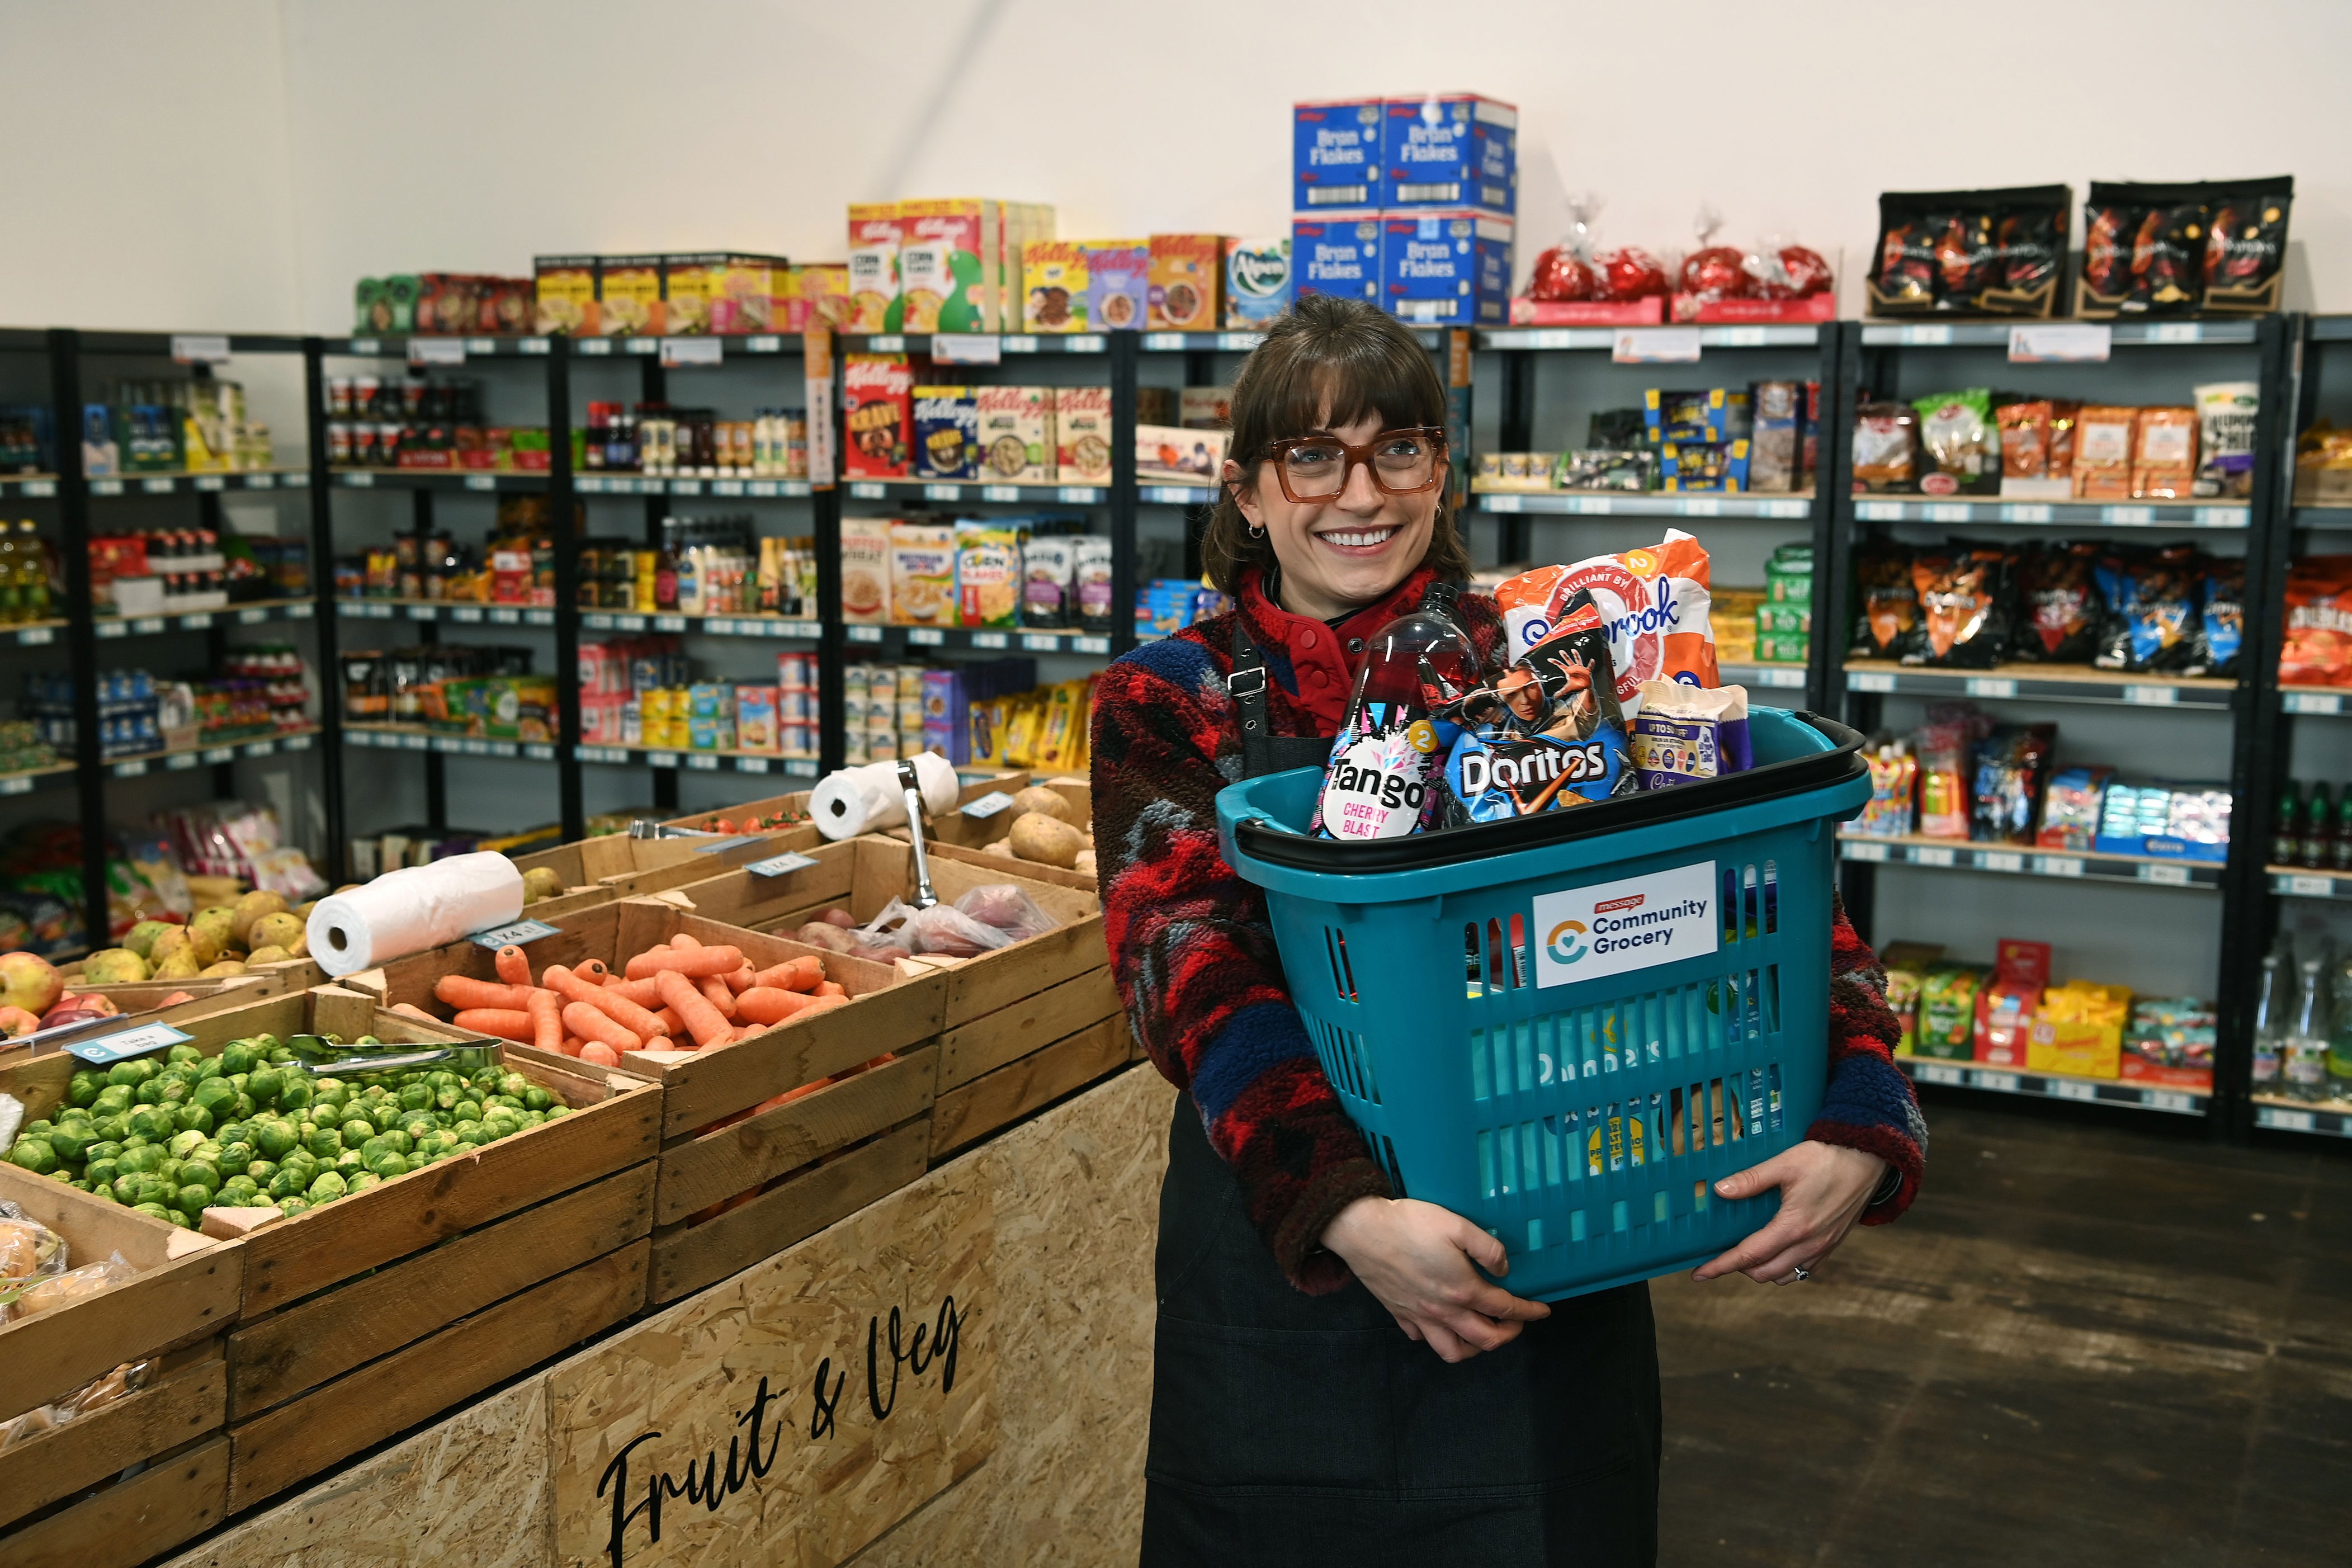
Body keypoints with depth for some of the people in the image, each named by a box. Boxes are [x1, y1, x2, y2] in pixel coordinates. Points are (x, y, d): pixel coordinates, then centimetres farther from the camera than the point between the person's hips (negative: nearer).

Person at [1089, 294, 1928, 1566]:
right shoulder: (1167, 707, -2)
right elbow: (1188, 976, -16)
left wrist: (1861, 1126, -24)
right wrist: (1345, 1211, -31)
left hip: (1551, 1276, 1)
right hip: (1275, 1277, 0)